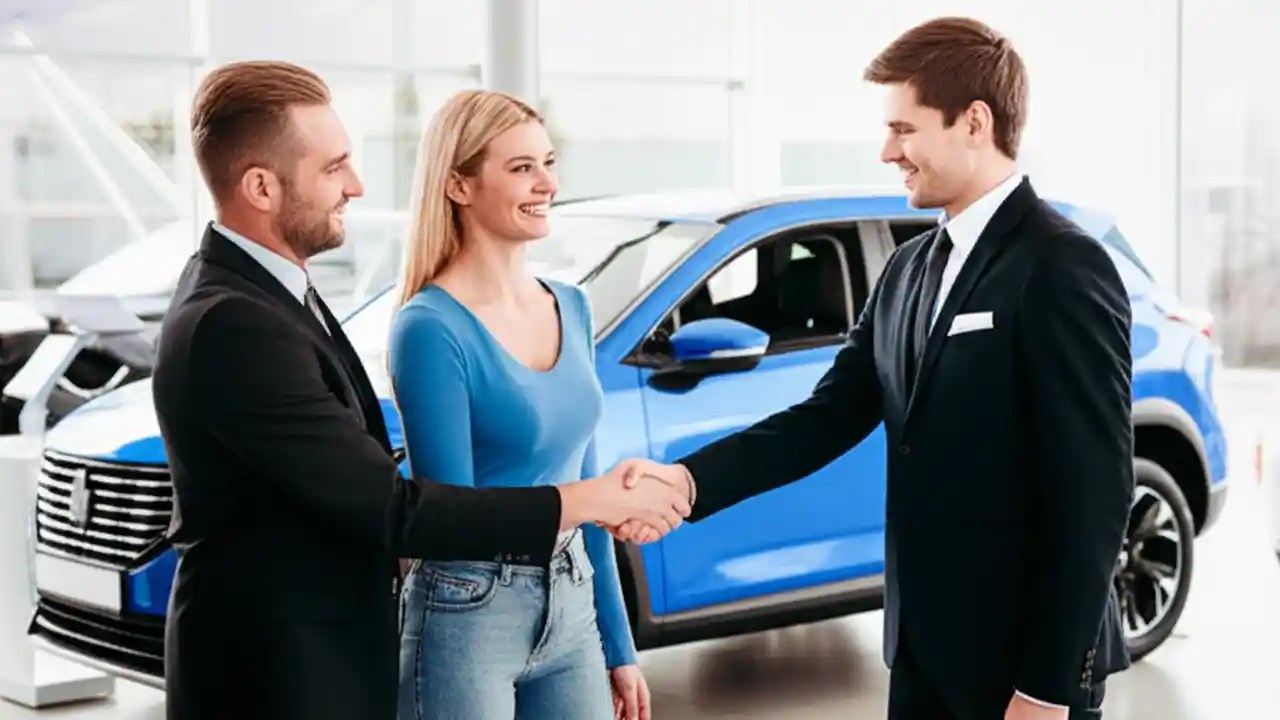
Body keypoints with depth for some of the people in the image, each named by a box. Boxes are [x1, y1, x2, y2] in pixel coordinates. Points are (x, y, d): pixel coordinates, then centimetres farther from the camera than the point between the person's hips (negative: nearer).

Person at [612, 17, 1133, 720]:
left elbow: (1094, 491, -18)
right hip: (924, 644, 8)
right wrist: (687, 479, -10)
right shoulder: (909, 268, 10)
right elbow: (830, 416, 5)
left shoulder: (1061, 267, -15)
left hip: (1025, 658, -7)